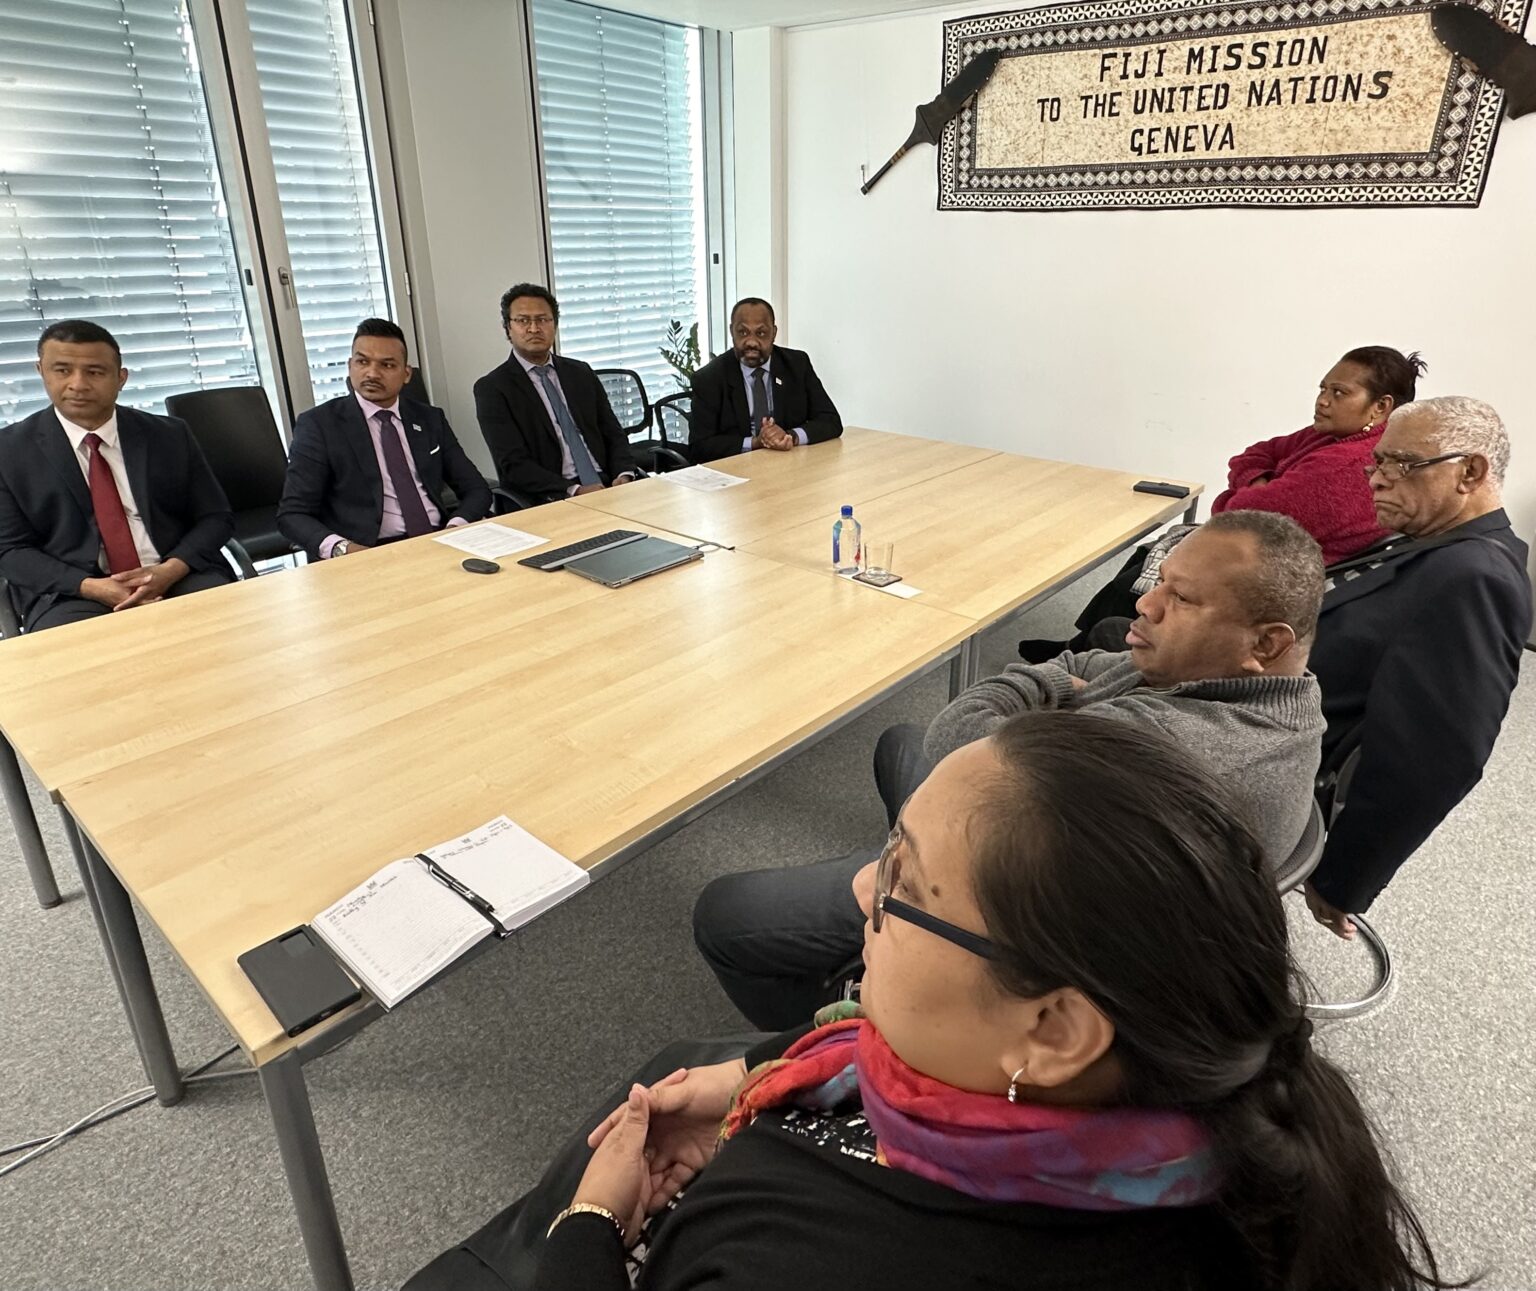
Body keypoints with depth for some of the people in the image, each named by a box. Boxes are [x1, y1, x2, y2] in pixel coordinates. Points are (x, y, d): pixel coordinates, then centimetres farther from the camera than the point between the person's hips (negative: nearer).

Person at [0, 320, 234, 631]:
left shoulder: (170, 436, 9)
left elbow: (216, 518, 7)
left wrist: (170, 570, -12)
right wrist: (90, 586, -14)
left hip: (180, 578, 2)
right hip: (71, 593, -1)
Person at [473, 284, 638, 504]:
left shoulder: (581, 373, 16)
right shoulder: (492, 388, 1)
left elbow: (613, 434, 15)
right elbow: (513, 464, -8)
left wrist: (624, 476, -7)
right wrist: (574, 491, -20)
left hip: (606, 486, 4)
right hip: (546, 503, -4)